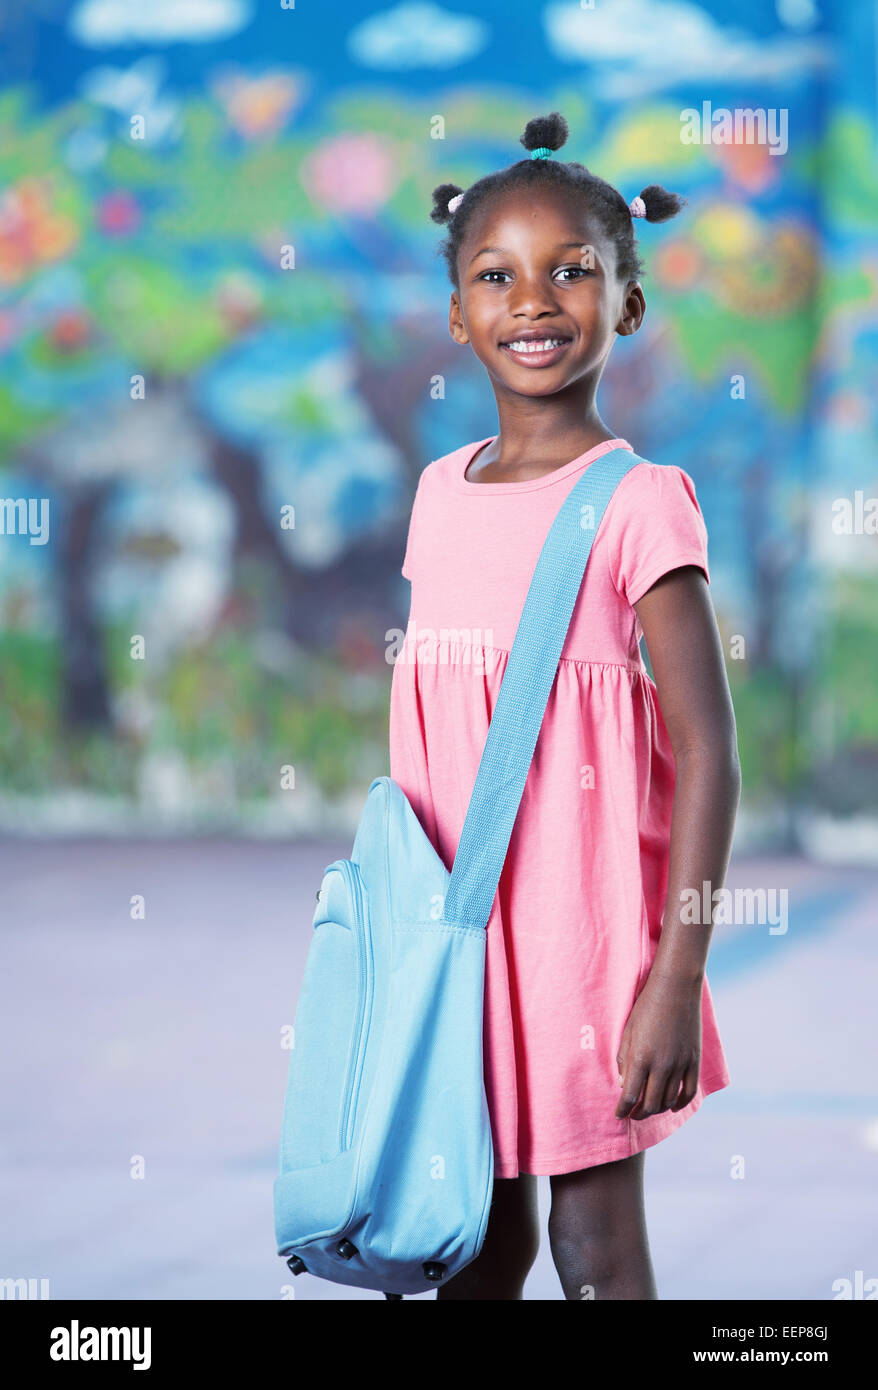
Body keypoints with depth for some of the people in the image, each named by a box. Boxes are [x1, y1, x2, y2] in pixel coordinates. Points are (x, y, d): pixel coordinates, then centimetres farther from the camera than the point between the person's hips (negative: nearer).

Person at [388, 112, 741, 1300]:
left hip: (582, 917, -5)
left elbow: (707, 754, -14)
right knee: (475, 1235, 14)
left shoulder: (638, 504, -11)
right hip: (454, 916, 5)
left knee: (596, 1245, 2)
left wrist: (678, 982, -18)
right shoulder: (443, 491, 7)